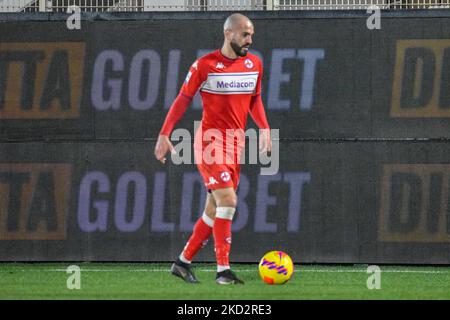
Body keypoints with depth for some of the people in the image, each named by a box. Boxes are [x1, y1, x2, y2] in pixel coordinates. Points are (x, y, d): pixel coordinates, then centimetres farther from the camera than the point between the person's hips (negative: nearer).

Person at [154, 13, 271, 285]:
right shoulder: (205, 65, -8)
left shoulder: (254, 64, 7)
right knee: (228, 199, -19)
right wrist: (165, 135, -4)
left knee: (215, 210, 8)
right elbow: (183, 99, 0)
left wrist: (264, 128, 5)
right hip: (210, 141, -6)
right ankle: (223, 270, -18)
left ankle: (183, 262, 22)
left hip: (236, 145, 6)